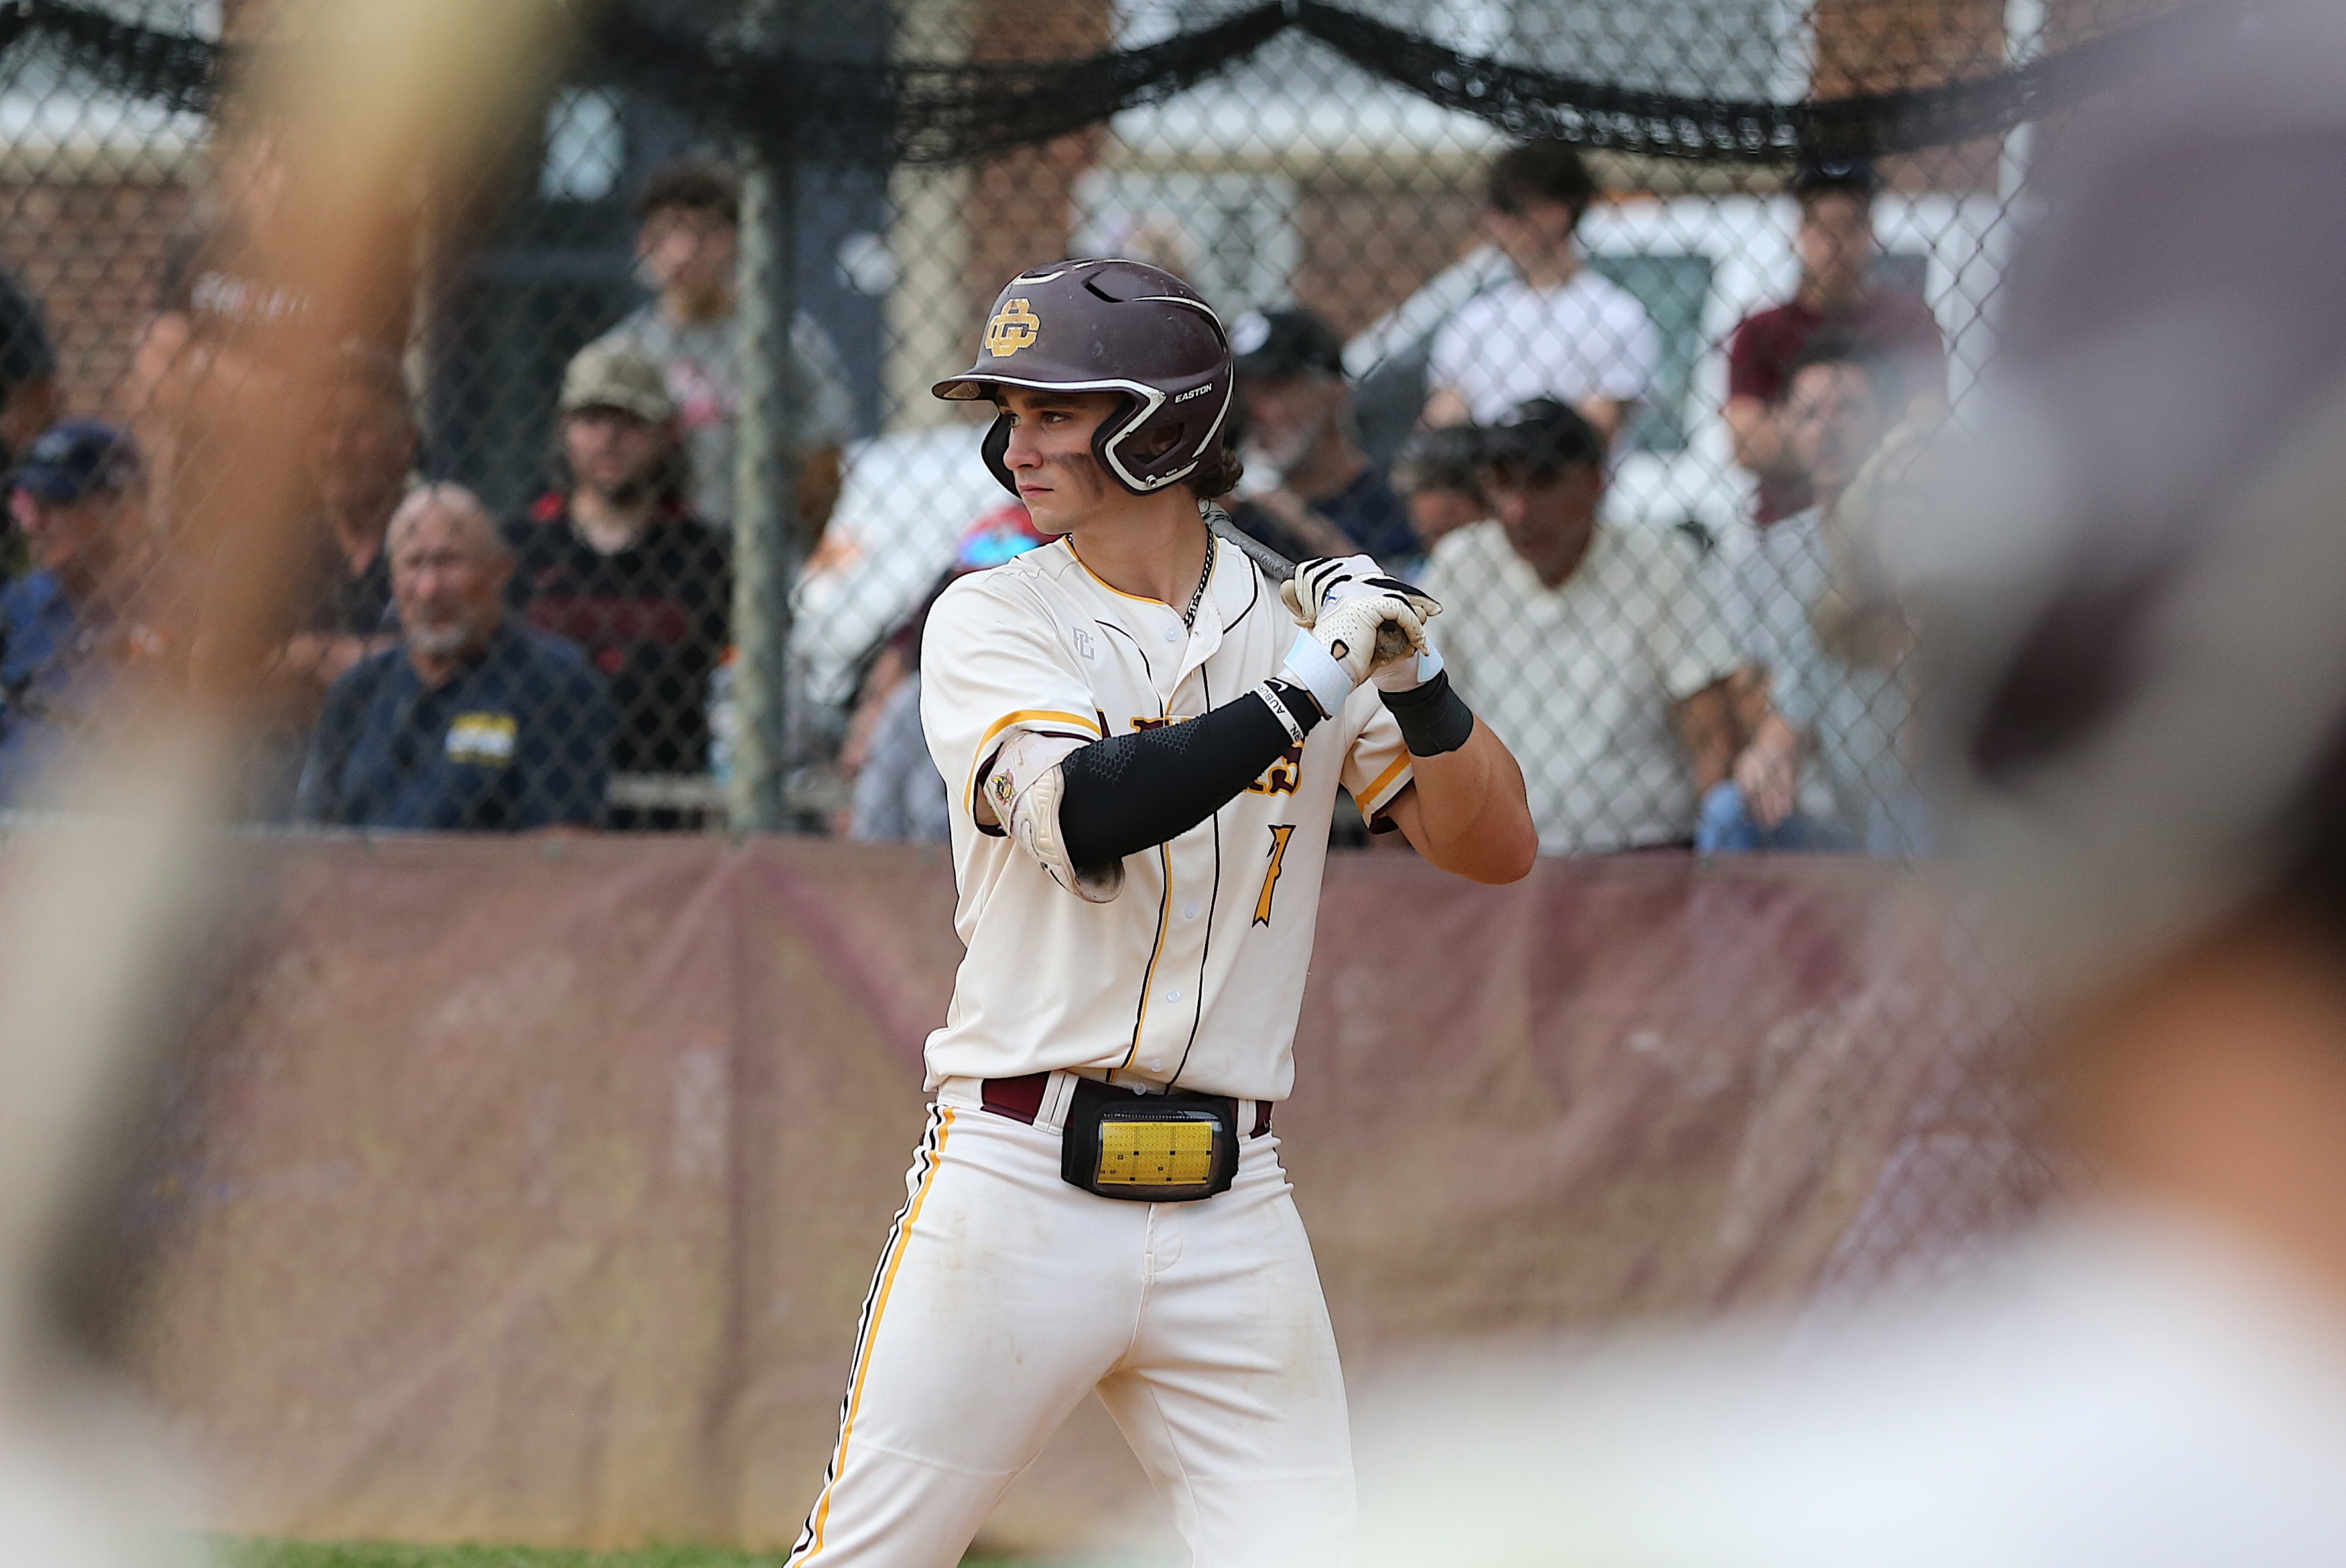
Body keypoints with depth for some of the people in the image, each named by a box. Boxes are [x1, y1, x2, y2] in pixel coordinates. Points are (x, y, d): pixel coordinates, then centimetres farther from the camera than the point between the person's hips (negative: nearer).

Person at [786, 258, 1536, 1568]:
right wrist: (1310, 689, -20)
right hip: (1017, 1184, -2)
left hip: (1228, 1213, 2)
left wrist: (1414, 683, -11)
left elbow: (1496, 848, 5)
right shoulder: (996, 621, 0)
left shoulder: (1299, 617, 8)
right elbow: (1081, 817, -18)